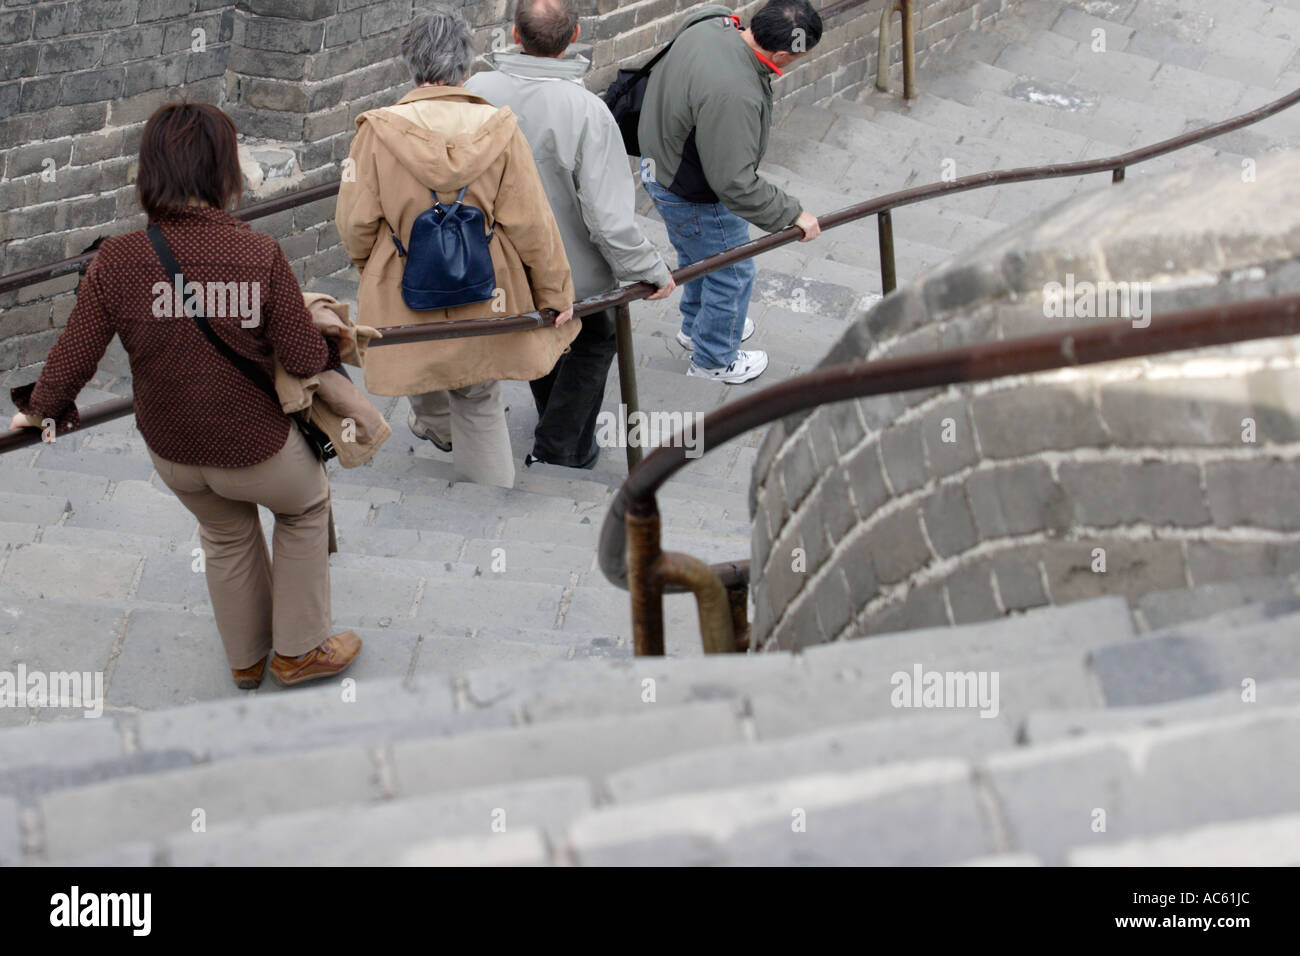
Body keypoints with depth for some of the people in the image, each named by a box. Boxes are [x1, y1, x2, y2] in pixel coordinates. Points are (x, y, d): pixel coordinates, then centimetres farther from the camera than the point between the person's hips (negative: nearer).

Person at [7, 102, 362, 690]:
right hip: (257, 448, -3)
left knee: (225, 533, 32)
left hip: (171, 453, 4)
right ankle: (299, 650, 36)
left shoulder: (116, 260, -18)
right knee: (304, 507, 29)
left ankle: (246, 660, 51)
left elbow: (75, 355, -10)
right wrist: (330, 346, 6)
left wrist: (42, 409, 11)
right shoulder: (259, 255, -25)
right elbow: (304, 360, -18)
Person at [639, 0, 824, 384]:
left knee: (695, 257, 33)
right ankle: (714, 360, 39)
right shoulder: (734, 96, -41)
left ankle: (695, 326, 58)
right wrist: (792, 214, -22)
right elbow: (734, 183, -35)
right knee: (732, 276, 16)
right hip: (694, 198, -9)